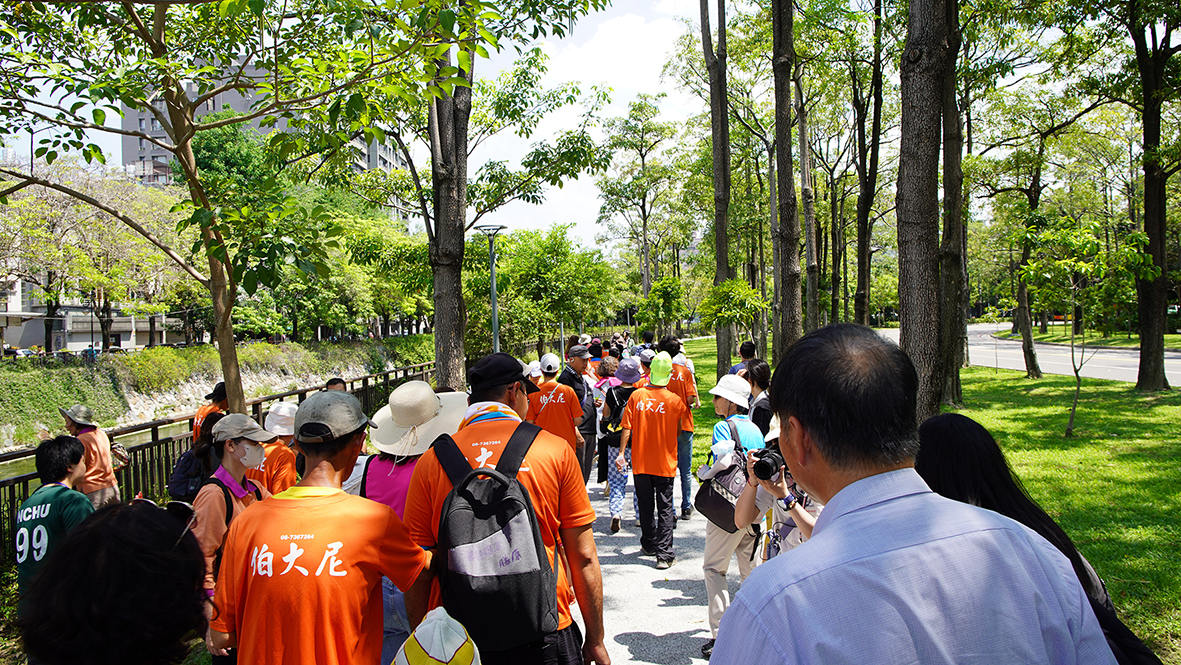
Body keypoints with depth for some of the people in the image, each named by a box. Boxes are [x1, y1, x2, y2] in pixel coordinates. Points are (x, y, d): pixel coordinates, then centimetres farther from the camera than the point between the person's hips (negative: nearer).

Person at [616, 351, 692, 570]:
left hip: (640, 461, 2)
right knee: (665, 509, 4)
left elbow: (627, 428, -6)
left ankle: (649, 545, 30)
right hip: (665, 462, -2)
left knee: (645, 506, 16)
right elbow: (679, 430, 2)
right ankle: (664, 554, 0)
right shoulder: (675, 401, -10)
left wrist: (621, 453, 0)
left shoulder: (636, 396, -7)